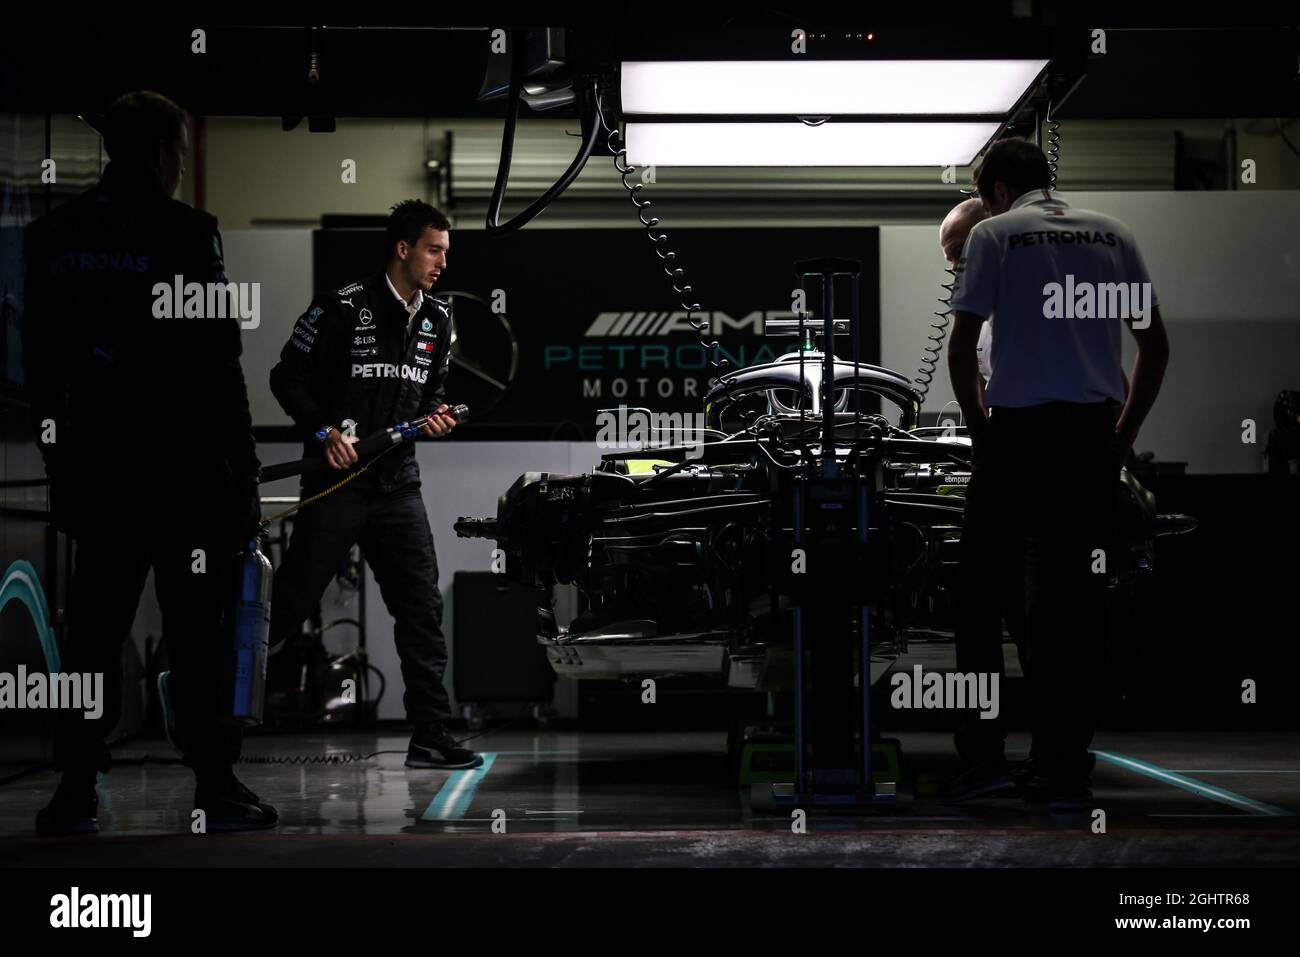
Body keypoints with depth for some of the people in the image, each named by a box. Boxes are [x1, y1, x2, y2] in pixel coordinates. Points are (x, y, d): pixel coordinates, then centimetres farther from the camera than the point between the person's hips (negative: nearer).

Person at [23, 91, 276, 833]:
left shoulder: (54, 236, 6)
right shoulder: (185, 232, -11)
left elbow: (39, 360, 11)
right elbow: (216, 364, -12)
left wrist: (57, 452, 18)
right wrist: (245, 467, -6)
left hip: (97, 466, 5)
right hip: (185, 466, -5)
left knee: (95, 627, 10)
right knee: (198, 632, 2)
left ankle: (77, 792, 10)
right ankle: (217, 788, 6)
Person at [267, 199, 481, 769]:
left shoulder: (438, 320, 10)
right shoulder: (344, 306, -9)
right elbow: (288, 377, -5)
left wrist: (434, 419, 1)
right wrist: (324, 433, -15)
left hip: (398, 483, 6)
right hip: (338, 480, -6)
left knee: (422, 608, 0)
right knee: (292, 600, 0)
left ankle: (430, 738, 4)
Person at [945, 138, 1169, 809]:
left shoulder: (993, 235, 2)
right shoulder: (1112, 233, 12)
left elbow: (961, 345, -4)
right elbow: (1156, 344, 10)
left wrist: (977, 427, 6)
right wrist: (1126, 432, 14)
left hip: (1017, 430, -3)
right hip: (1093, 438, 3)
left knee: (980, 582, 13)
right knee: (1079, 593, 3)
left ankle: (980, 746, 17)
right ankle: (1065, 766, 2)